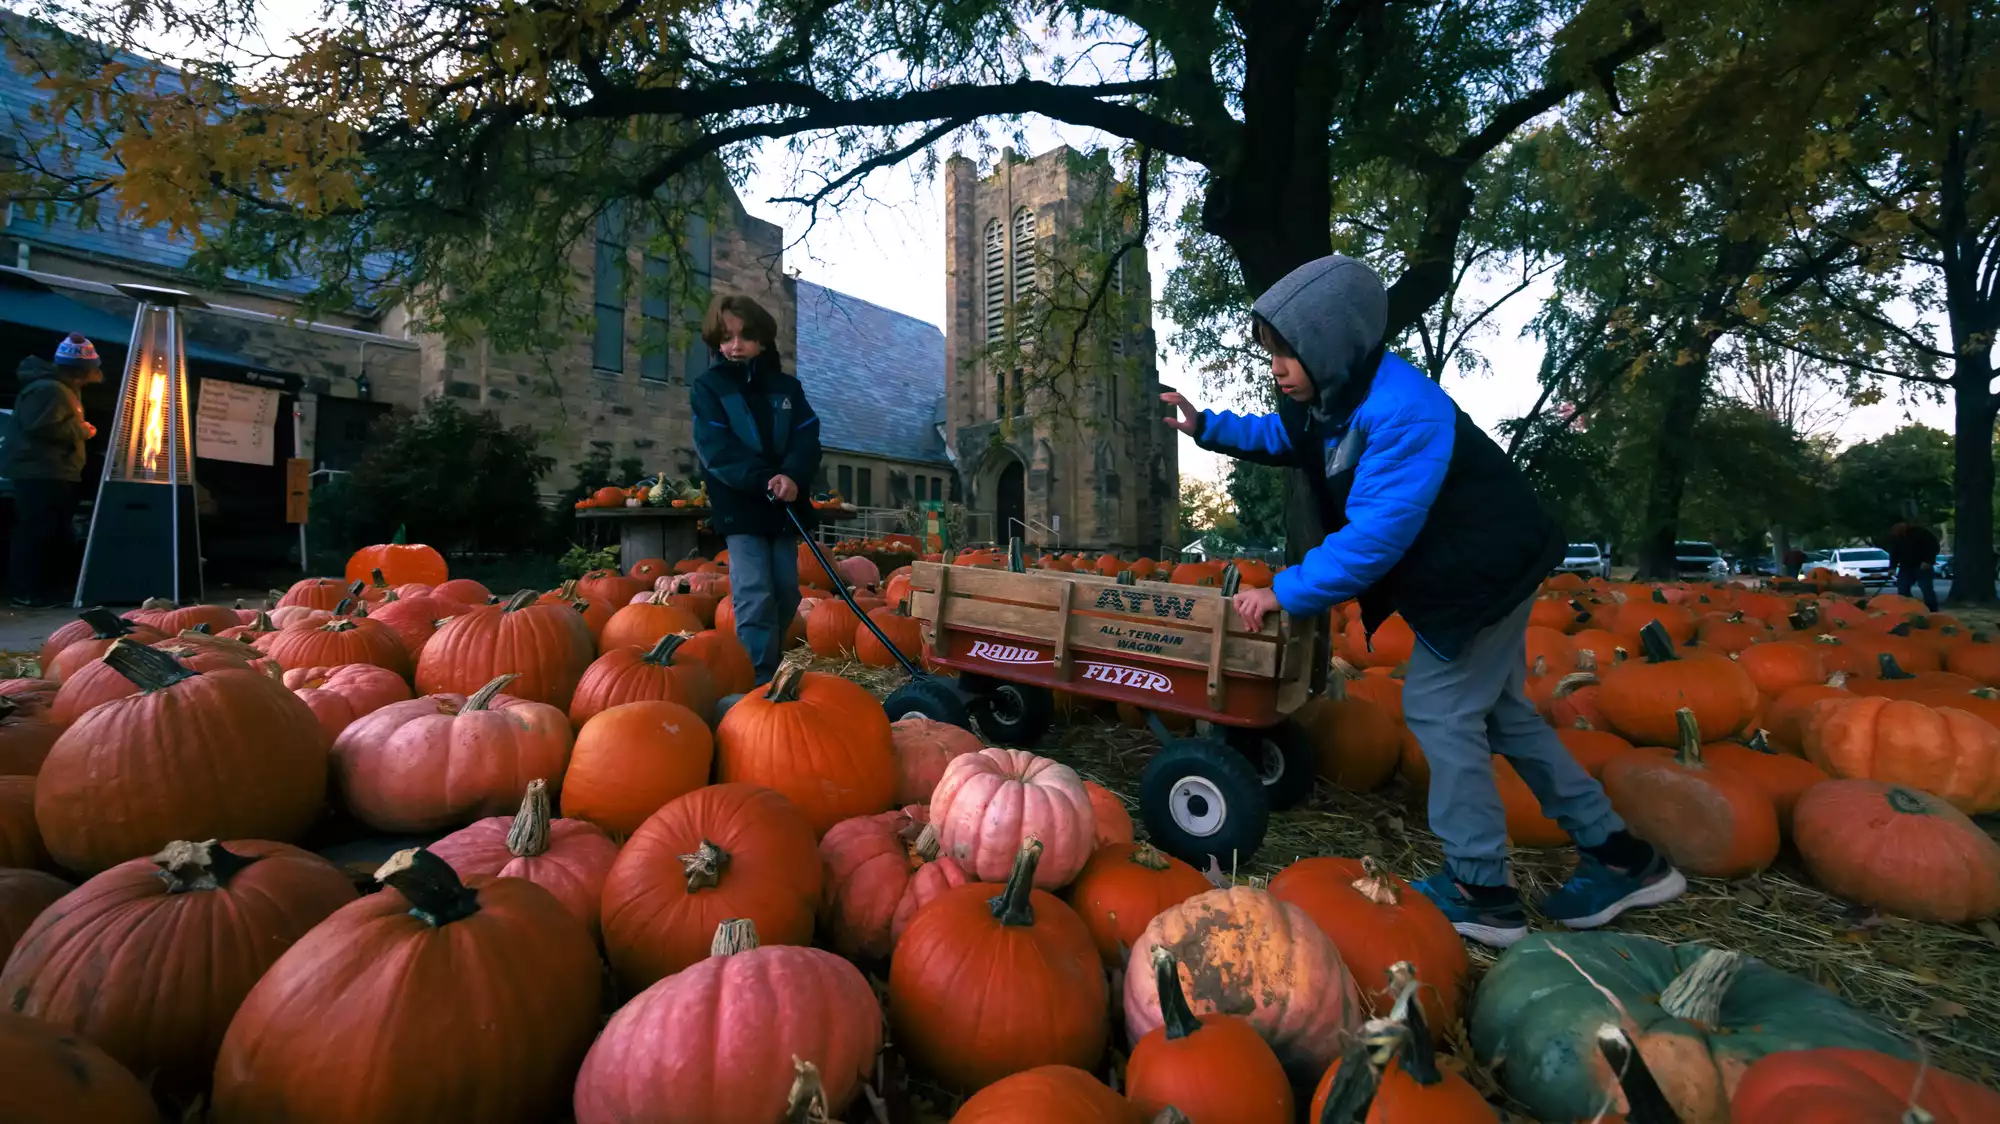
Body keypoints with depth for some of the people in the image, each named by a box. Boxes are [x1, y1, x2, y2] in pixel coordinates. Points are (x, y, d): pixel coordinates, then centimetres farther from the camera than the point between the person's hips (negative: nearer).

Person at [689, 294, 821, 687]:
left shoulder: (787, 387, 11)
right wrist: (765, 480, -24)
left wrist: (792, 477, -21)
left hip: (786, 505, 4)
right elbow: (718, 451, -11)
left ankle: (772, 671, 25)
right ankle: (759, 682, -8)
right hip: (740, 508, -4)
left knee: (786, 594, 8)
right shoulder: (707, 387, 2)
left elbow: (808, 440, 0)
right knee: (755, 598, -13)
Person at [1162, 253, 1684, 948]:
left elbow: (1375, 535, -37)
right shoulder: (1337, 396, -3)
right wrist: (1207, 428, 5)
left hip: (1483, 573, -10)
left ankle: (1483, 895, 8)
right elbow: (1285, 440, 18)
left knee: (1438, 707, -7)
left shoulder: (1402, 415, -33)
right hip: (1462, 572, 10)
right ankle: (1623, 859, 29)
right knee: (1497, 710, 17)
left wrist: (1285, 593, -31)